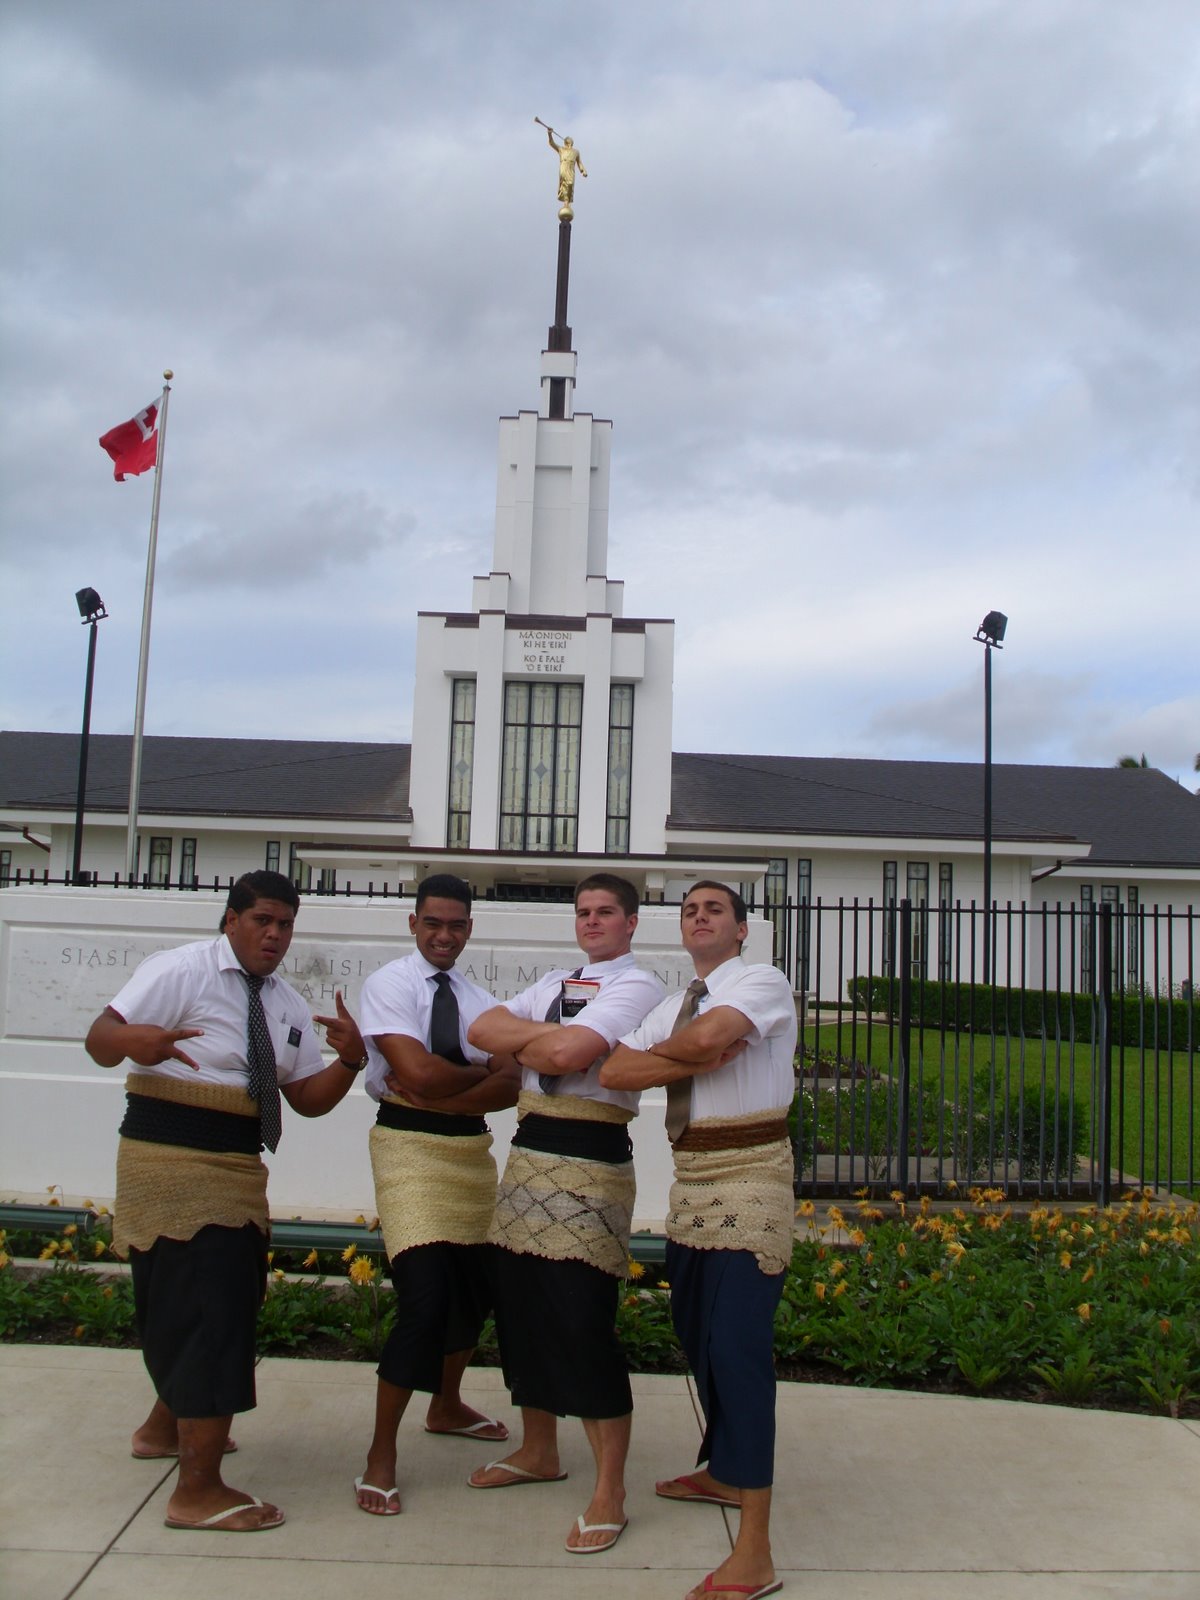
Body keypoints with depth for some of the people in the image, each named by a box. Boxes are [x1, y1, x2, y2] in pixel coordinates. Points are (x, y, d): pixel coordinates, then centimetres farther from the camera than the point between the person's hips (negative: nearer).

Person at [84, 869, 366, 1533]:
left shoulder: (286, 1005, 12)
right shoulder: (182, 970, -10)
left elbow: (309, 1098, 11)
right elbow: (99, 1038, -18)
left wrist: (349, 1059, -8)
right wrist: (133, 1041, -41)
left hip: (237, 1165, 9)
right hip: (172, 1155, -9)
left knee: (231, 1297, 20)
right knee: (208, 1305, -11)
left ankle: (166, 1425, 44)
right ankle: (198, 1490, -3)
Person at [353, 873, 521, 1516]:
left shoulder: (481, 1001, 10)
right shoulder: (389, 984, -6)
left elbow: (510, 1087, -3)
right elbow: (419, 1073, -18)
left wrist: (440, 1095, -15)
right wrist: (481, 1070, -3)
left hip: (472, 1149, 6)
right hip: (410, 1147, -6)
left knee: (474, 1290, 17)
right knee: (425, 1300, -16)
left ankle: (446, 1407, 44)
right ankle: (381, 1454, 0)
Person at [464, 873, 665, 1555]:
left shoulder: (637, 985, -6)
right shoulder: (554, 982, 19)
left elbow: (568, 1053, -20)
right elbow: (483, 1030, 7)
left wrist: (526, 1038, -1)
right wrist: (543, 1034, -8)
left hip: (589, 1163, -8)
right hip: (529, 1150, 8)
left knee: (582, 1321, -8)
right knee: (521, 1307, 14)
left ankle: (610, 1492, 4)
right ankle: (538, 1451, 34)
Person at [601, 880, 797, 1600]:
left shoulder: (763, 981, -6)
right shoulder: (674, 1006, 16)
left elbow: (710, 1033, -25)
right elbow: (615, 1071, 2)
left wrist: (666, 1050, -3)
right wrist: (699, 1058, -13)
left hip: (750, 1174, -8)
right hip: (691, 1176, 8)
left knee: (738, 1345, -12)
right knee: (696, 1332, 20)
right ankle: (723, 1471, 42)